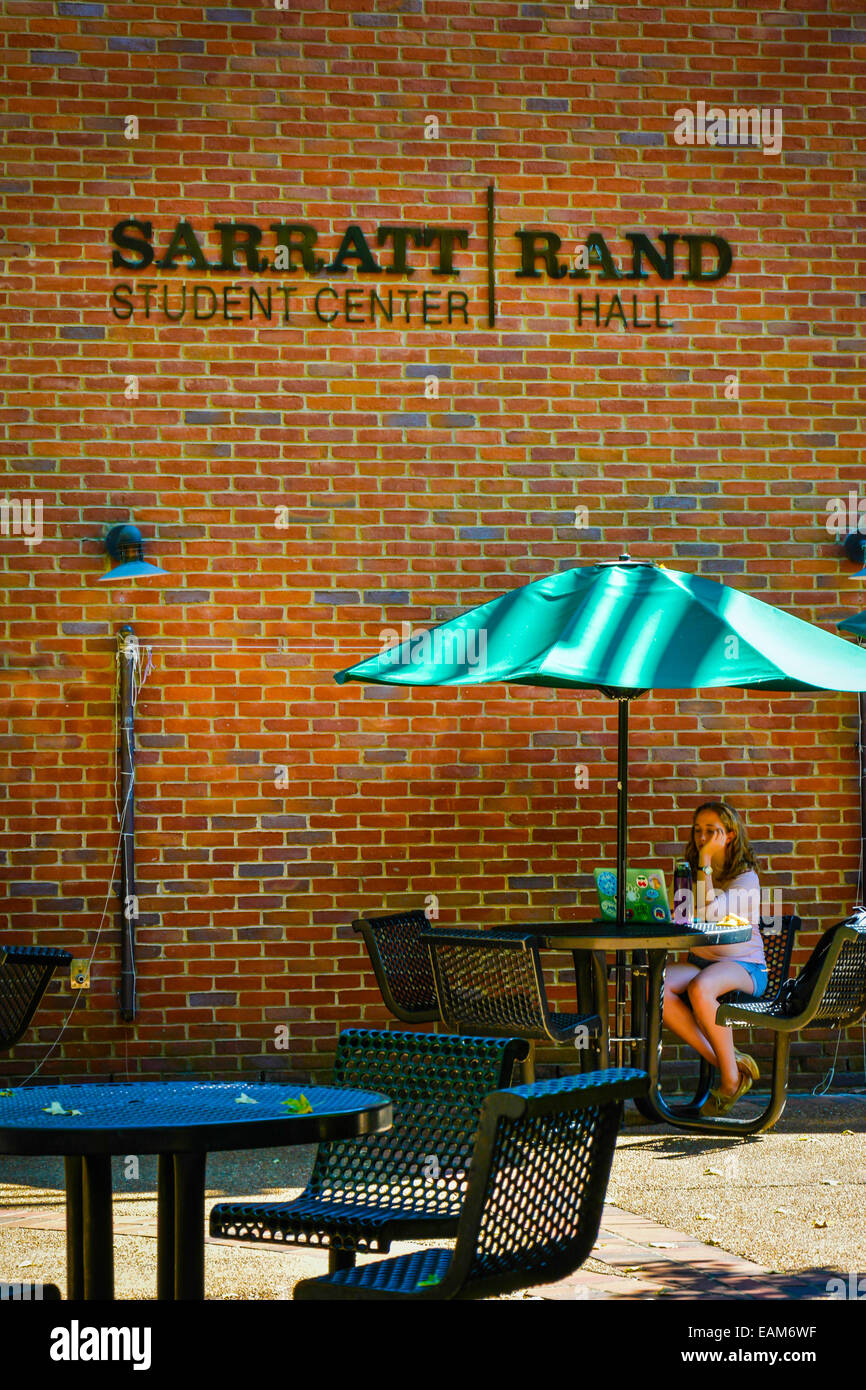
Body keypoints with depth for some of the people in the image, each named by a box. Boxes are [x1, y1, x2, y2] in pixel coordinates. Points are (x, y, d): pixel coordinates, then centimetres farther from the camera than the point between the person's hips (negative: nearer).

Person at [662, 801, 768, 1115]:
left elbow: (707, 913, -19)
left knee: (700, 989, -40)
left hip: (744, 966, -6)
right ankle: (722, 1061, -20)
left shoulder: (745, 877, -4)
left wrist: (705, 862, -14)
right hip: (701, 960, 6)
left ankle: (731, 1077, -20)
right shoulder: (690, 874, 16)